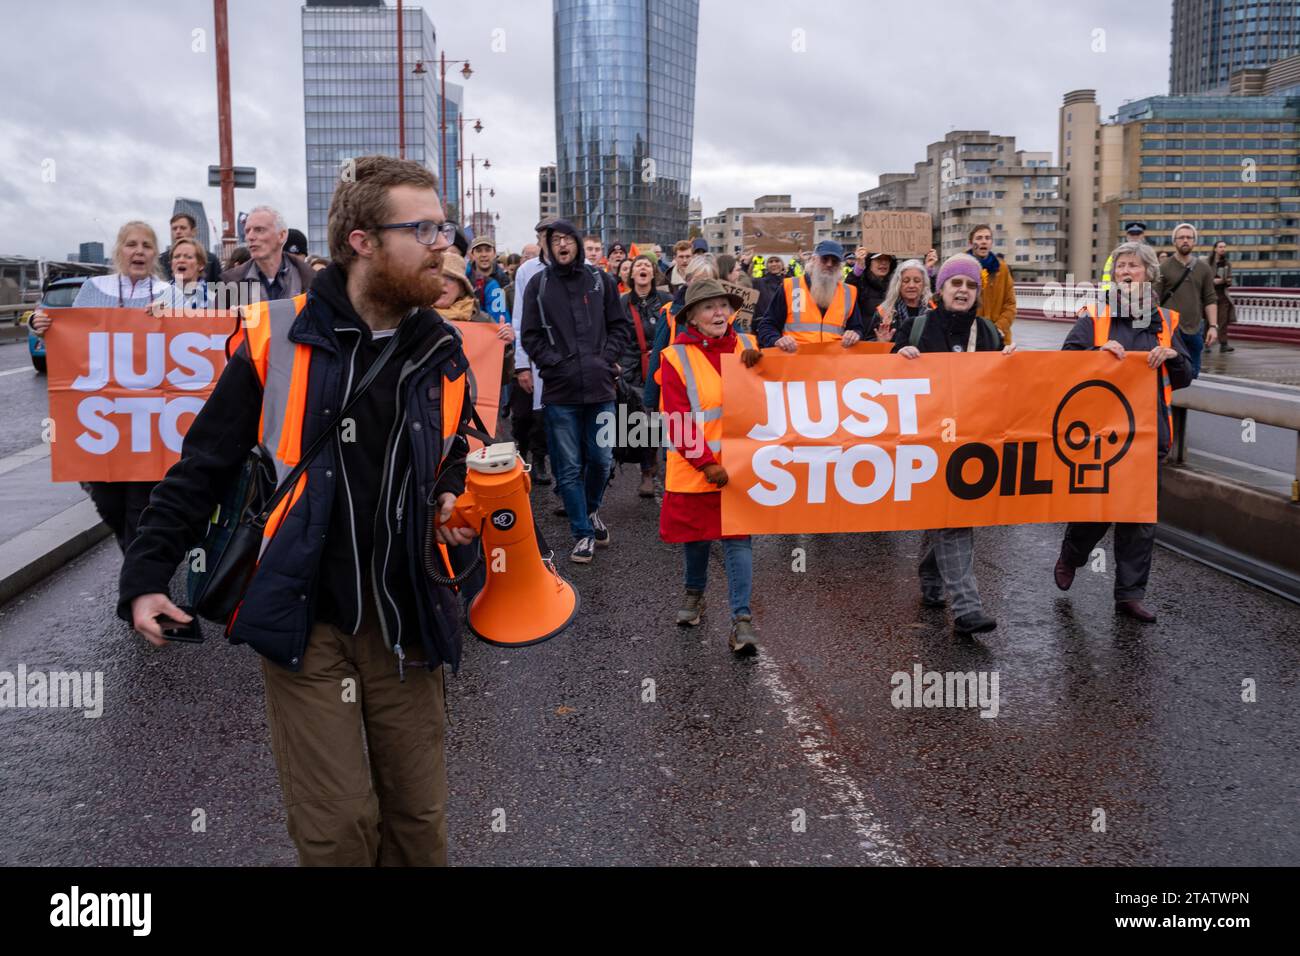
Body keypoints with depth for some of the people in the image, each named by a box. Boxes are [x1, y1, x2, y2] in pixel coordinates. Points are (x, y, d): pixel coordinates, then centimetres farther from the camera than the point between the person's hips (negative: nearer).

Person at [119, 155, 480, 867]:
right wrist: (144, 576, -5)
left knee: (417, 821, 9)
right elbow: (203, 468, 0)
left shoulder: (443, 354, 5)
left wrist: (452, 495, 2)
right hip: (303, 621, -3)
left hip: (404, 620, 4)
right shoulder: (276, 338, -6)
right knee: (337, 827, -3)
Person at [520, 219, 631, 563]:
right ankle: (583, 533, 13)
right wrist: (556, 363, -8)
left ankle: (592, 509, 35)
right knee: (569, 466, 2)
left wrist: (606, 358, -4)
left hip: (600, 386, 1)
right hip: (560, 390, -1)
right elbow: (531, 336, 3)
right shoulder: (538, 285, 3)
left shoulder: (600, 281, 7)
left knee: (601, 459, 7)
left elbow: (620, 326, 10)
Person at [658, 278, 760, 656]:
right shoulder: (678, 357, -7)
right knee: (696, 533, 14)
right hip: (695, 465, -1)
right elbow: (678, 420, -11)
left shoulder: (745, 345, 4)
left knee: (738, 536, -4)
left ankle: (742, 618, -3)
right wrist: (706, 463, -16)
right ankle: (694, 592, 40)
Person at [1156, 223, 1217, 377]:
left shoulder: (1204, 268, 8)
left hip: (1195, 329, 4)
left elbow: (1210, 300, 7)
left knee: (1192, 374, 11)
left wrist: (1212, 326, -1)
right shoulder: (1164, 268, -1)